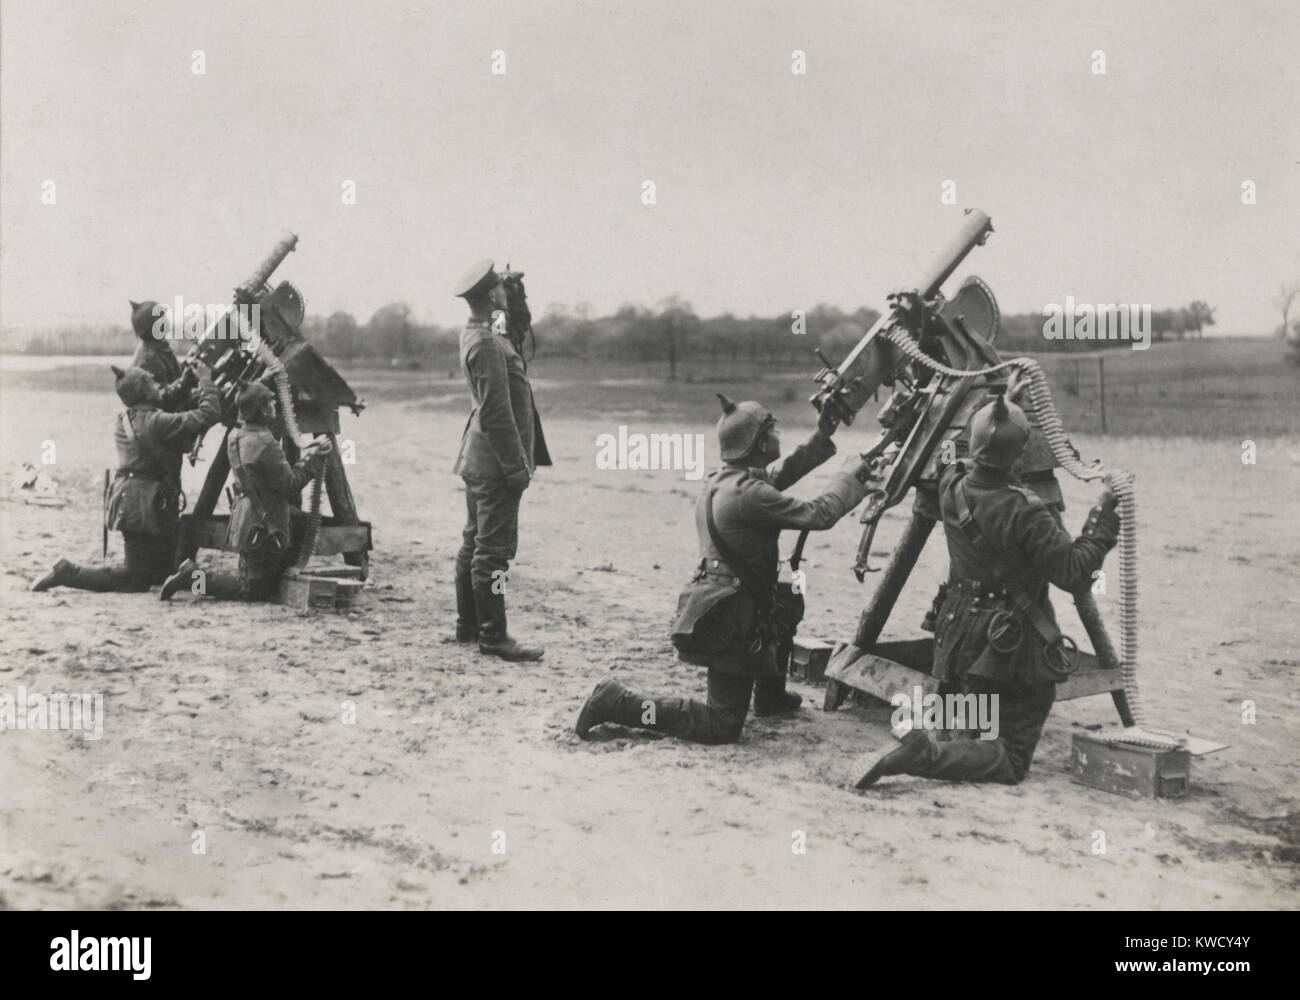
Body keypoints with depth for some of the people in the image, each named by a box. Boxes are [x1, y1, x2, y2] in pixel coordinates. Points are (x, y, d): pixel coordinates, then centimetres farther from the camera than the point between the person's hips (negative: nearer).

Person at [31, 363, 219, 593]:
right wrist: (206, 380, -7)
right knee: (137, 580, -1)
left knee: (160, 572, 20)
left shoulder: (123, 421, 8)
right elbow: (208, 414, -20)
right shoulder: (155, 422, -19)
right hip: (144, 507, -9)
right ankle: (68, 573, -2)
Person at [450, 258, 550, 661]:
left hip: (479, 461, 10)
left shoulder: (476, 334, 9)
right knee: (494, 548, -6)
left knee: (475, 543, 15)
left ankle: (468, 624, 24)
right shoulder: (487, 345, -20)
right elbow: (497, 413, -22)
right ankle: (493, 635, -2)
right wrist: (517, 466, -20)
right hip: (496, 462, -10)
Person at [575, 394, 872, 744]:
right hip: (729, 622, -9)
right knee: (723, 726, -1)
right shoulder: (748, 493, -21)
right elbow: (819, 514, -16)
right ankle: (618, 703, -5)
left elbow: (779, 473, 22)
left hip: (714, 606, 9)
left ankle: (770, 696, 39)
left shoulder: (722, 479, 7)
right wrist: (853, 473, -3)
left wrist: (821, 436, 16)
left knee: (789, 603, 32)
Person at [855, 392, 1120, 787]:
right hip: (1013, 650, -7)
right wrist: (1103, 519, -10)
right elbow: (1073, 572, -19)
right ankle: (926, 754, -18)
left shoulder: (951, 485, -6)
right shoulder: (1024, 514, -25)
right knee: (1011, 761, 0)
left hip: (959, 637, 7)